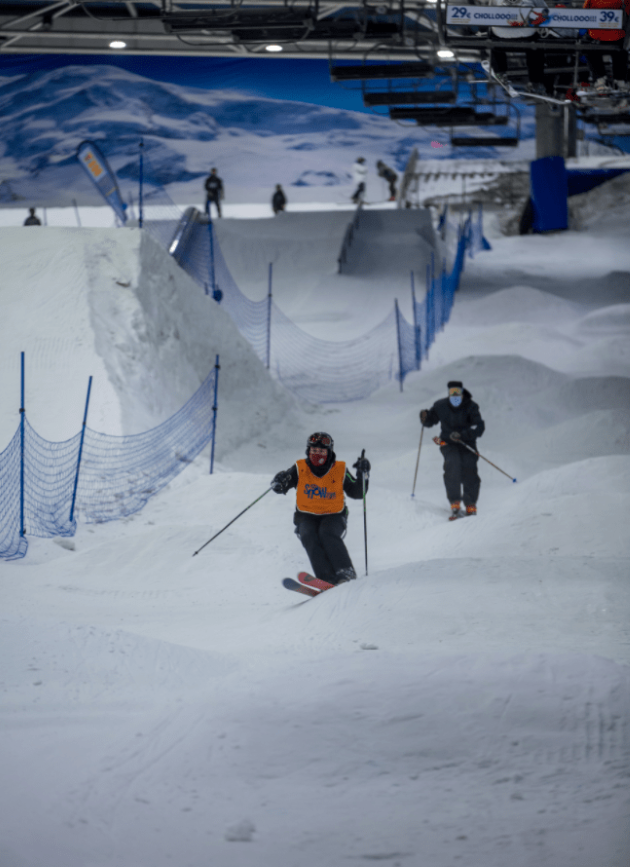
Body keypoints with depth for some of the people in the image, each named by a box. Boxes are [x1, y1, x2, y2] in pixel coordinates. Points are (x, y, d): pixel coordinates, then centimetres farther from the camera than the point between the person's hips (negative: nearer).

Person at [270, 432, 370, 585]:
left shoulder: (340, 470, 0)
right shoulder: (300, 469, 1)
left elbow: (357, 493, 3)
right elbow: (281, 484, 2)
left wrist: (362, 474, -13)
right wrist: (279, 483, -22)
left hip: (333, 516, -1)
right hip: (307, 517, 1)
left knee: (327, 534, -33)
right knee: (309, 537, -29)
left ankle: (346, 572, -36)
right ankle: (327, 578, -41)